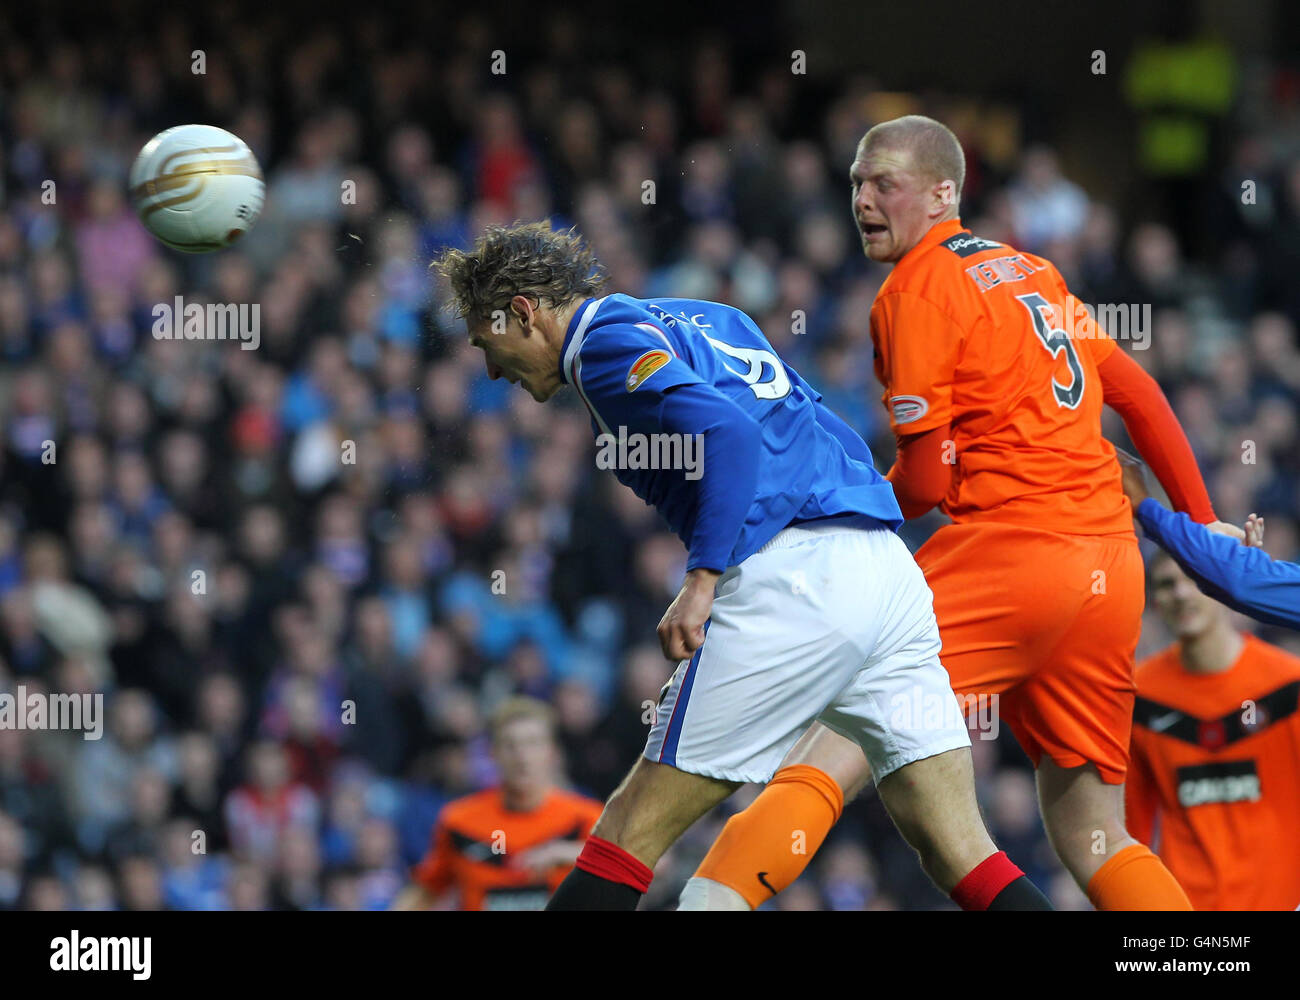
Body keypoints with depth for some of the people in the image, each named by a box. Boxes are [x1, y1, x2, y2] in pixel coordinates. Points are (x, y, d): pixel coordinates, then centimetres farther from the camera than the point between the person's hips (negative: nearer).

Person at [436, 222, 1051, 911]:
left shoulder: (608, 344, 0)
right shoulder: (702, 317, 27)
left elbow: (731, 436, -15)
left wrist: (702, 580, -18)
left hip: (792, 579, -8)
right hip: (888, 569, 8)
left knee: (634, 827, -1)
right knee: (957, 853, 4)